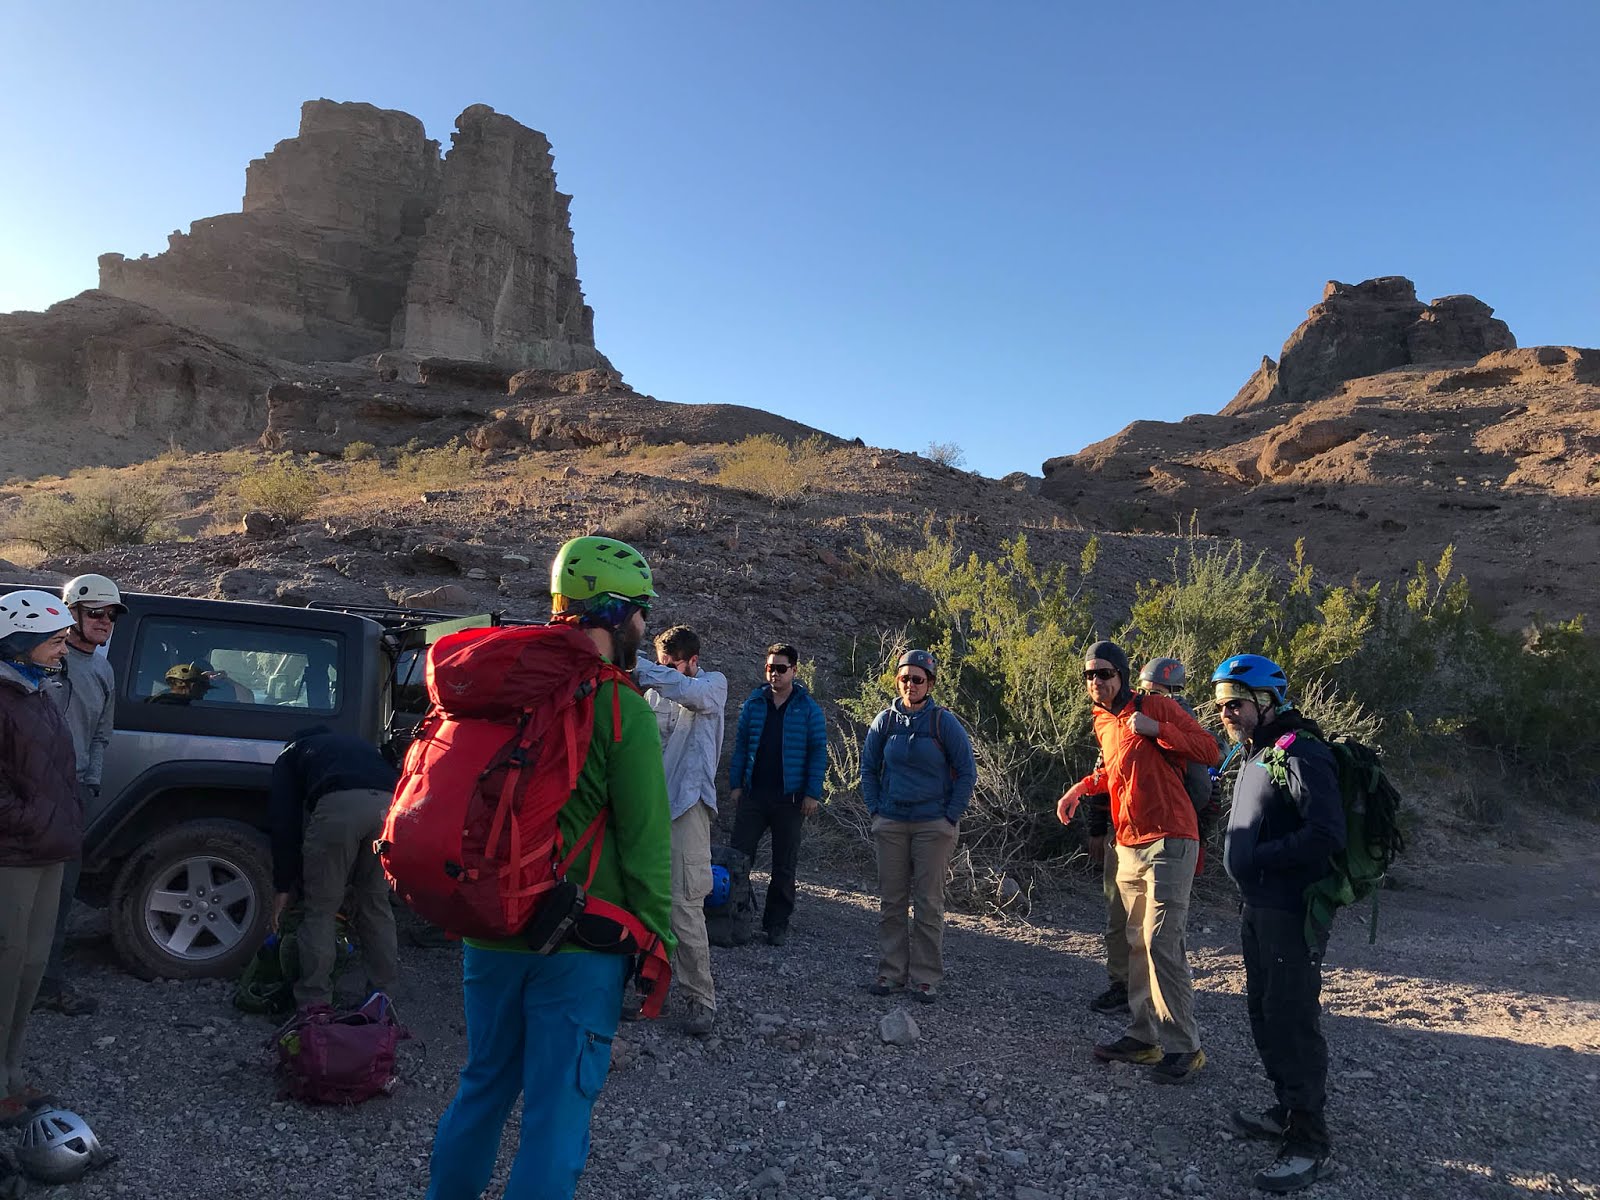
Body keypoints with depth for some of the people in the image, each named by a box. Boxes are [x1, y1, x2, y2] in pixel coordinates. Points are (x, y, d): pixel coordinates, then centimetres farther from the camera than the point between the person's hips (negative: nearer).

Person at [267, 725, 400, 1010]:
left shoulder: (291, 754, 33)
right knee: (376, 903, 21)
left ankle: (314, 1004, 15)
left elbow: (284, 823, 22)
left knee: (321, 909, 12)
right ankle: (382, 995, 26)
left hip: (341, 804, -4)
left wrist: (282, 888, 27)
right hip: (391, 804, 4)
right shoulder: (357, 744, 45)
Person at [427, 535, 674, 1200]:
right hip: (579, 944, -6)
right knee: (556, 1112, 6)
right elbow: (644, 841, -15)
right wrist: (657, 938, -5)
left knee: (484, 1086, 24)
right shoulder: (624, 712, -15)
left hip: (489, 932, 6)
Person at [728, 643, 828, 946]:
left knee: (784, 865, 8)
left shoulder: (808, 708, -1)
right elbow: (740, 744, 8)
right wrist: (736, 783, 2)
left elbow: (818, 751, -3)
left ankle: (777, 924, 19)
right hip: (753, 794, 2)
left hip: (790, 799, -2)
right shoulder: (754, 703, 6)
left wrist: (812, 793, -9)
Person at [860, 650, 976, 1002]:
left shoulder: (944, 722, -6)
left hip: (934, 825, -3)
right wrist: (875, 810, 5)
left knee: (929, 903, 3)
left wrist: (950, 817, -5)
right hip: (891, 824, 3)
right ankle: (891, 971, 19)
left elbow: (967, 772, -1)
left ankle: (926, 977, 13)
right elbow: (868, 767, 12)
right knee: (891, 901, 8)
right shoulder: (885, 720, 2)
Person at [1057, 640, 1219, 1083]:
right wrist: (1081, 787, 14)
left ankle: (1184, 1047, 0)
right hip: (1128, 847, 8)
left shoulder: (1156, 707, -8)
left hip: (1169, 843, -8)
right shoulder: (1103, 723, 13)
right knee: (1137, 944, 13)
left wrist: (1155, 728, -22)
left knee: (1161, 944, -10)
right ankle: (1143, 1036, 22)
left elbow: (1210, 751, -13)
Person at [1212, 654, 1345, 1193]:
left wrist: (1260, 859, -19)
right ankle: (1288, 1111, 32)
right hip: (1257, 908, 10)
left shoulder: (1300, 754, -18)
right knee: (1265, 1013, 18)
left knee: (1292, 1021, -4)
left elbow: (1326, 835, -26)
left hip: (1291, 914, -10)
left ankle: (1309, 1143, 6)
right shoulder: (1255, 754, 13)